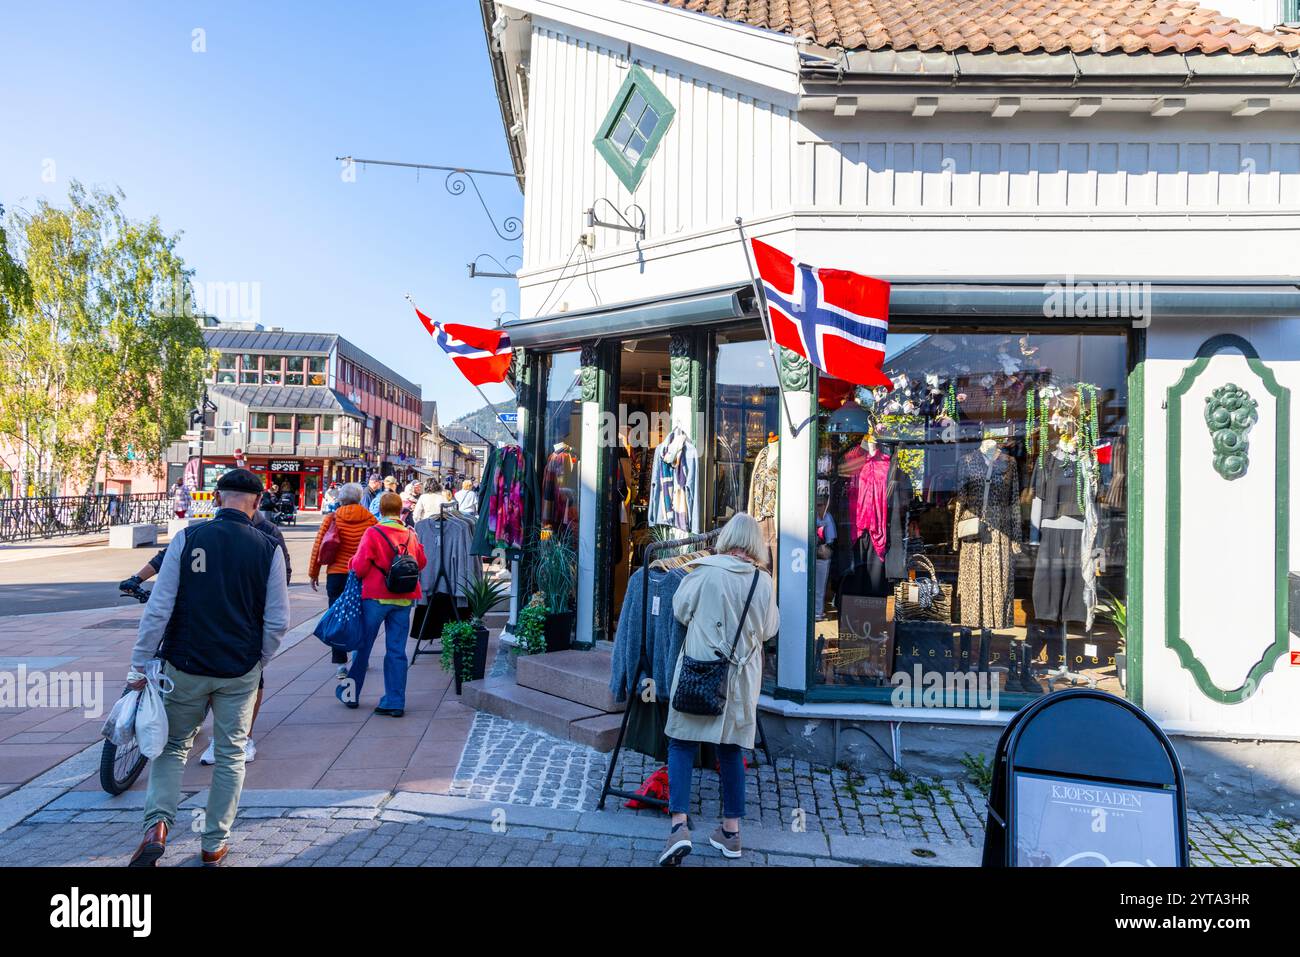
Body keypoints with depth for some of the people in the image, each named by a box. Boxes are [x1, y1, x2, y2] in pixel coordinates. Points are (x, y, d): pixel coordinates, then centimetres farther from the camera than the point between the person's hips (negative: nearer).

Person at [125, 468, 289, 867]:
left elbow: (158, 609, -9)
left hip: (185, 666, 0)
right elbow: (278, 621, -4)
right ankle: (215, 844, 22)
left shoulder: (187, 539, -8)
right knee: (231, 754, 14)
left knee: (173, 746, 19)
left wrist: (140, 663, -1)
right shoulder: (268, 548, -7)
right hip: (241, 671, 0)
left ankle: (157, 826, 2)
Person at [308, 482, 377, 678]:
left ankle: (341, 663, 2)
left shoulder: (332, 518, -3)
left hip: (336, 574, -1)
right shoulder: (370, 519, -3)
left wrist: (313, 573, 8)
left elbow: (318, 545, -2)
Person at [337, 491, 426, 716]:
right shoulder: (410, 535, 2)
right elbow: (421, 563, 13)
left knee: (363, 646, 14)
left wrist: (352, 563, 8)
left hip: (376, 597, -3)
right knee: (397, 651, 6)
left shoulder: (373, 532, -10)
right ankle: (395, 702, 7)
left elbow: (360, 567, -14)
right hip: (403, 599, 3)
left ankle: (351, 693, 28)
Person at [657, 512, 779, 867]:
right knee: (731, 748, 13)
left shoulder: (704, 570, -10)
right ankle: (731, 830, 21)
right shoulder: (763, 581, -3)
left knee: (682, 744, 5)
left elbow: (680, 611, 1)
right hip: (740, 677, 3)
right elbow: (770, 629, 8)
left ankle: (679, 825, -6)